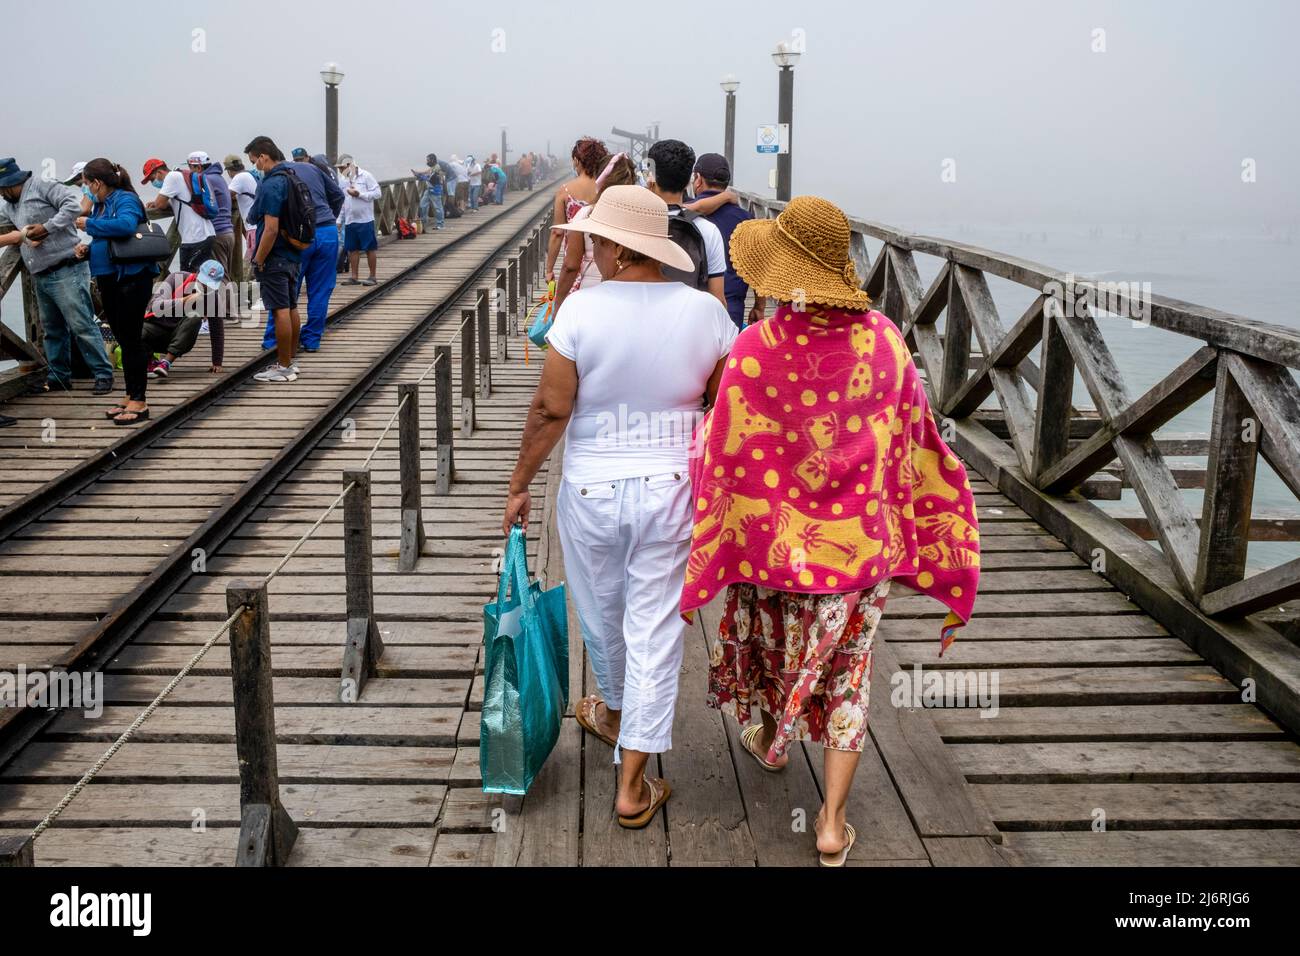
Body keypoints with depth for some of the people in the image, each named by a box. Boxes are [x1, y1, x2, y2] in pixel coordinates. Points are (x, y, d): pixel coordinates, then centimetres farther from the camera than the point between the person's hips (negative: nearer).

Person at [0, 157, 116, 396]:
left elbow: (74, 204, -19)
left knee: (81, 325, -9)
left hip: (66, 271, -9)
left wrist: (47, 227, -18)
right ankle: (58, 377, 20)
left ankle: (103, 374, -4)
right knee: (52, 329, 13)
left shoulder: (42, 187, -7)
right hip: (40, 276, 9)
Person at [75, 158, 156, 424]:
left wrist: (90, 225, -23)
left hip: (131, 280, -9)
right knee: (123, 339, 14)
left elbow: (126, 224, -34)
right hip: (110, 281, 9)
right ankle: (131, 397, 23)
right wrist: (88, 249, 4)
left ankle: (139, 402, 1)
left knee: (131, 339, -5)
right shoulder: (101, 204, 13)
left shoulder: (125, 199, -13)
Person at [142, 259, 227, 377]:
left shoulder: (214, 298, -4)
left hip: (180, 337, 2)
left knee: (195, 317, -31)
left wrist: (217, 362, -1)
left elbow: (218, 331, 2)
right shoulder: (177, 279, -12)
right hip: (157, 325, -2)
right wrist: (185, 301, -33)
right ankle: (151, 362, -3)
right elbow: (155, 306, -23)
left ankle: (166, 363, -31)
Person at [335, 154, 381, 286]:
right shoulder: (342, 179, 11)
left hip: (365, 219, -5)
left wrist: (359, 194, -16)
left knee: (369, 249, 0)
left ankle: (372, 277, 7)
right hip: (349, 220, 5)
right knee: (352, 249, 8)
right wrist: (339, 220, 9)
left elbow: (377, 193, -10)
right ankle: (353, 276, 15)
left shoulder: (366, 176, -6)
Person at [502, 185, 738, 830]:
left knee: (603, 616, 22)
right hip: (672, 488, 1)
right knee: (653, 629, 8)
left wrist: (520, 484, -2)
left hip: (592, 489, -1)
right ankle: (633, 786, 13)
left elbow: (551, 409, -13)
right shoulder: (705, 311, -7)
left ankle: (614, 714, 50)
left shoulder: (582, 309, -14)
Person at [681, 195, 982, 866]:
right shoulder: (883, 338, -11)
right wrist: (944, 562, 6)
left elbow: (723, 465, -17)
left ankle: (770, 744, 54)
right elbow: (918, 448, -4)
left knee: (770, 642, 27)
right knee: (847, 672, 17)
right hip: (863, 542, 2)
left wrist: (693, 576, -7)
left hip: (777, 539, -2)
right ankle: (832, 825, 17)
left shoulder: (756, 350, -21)